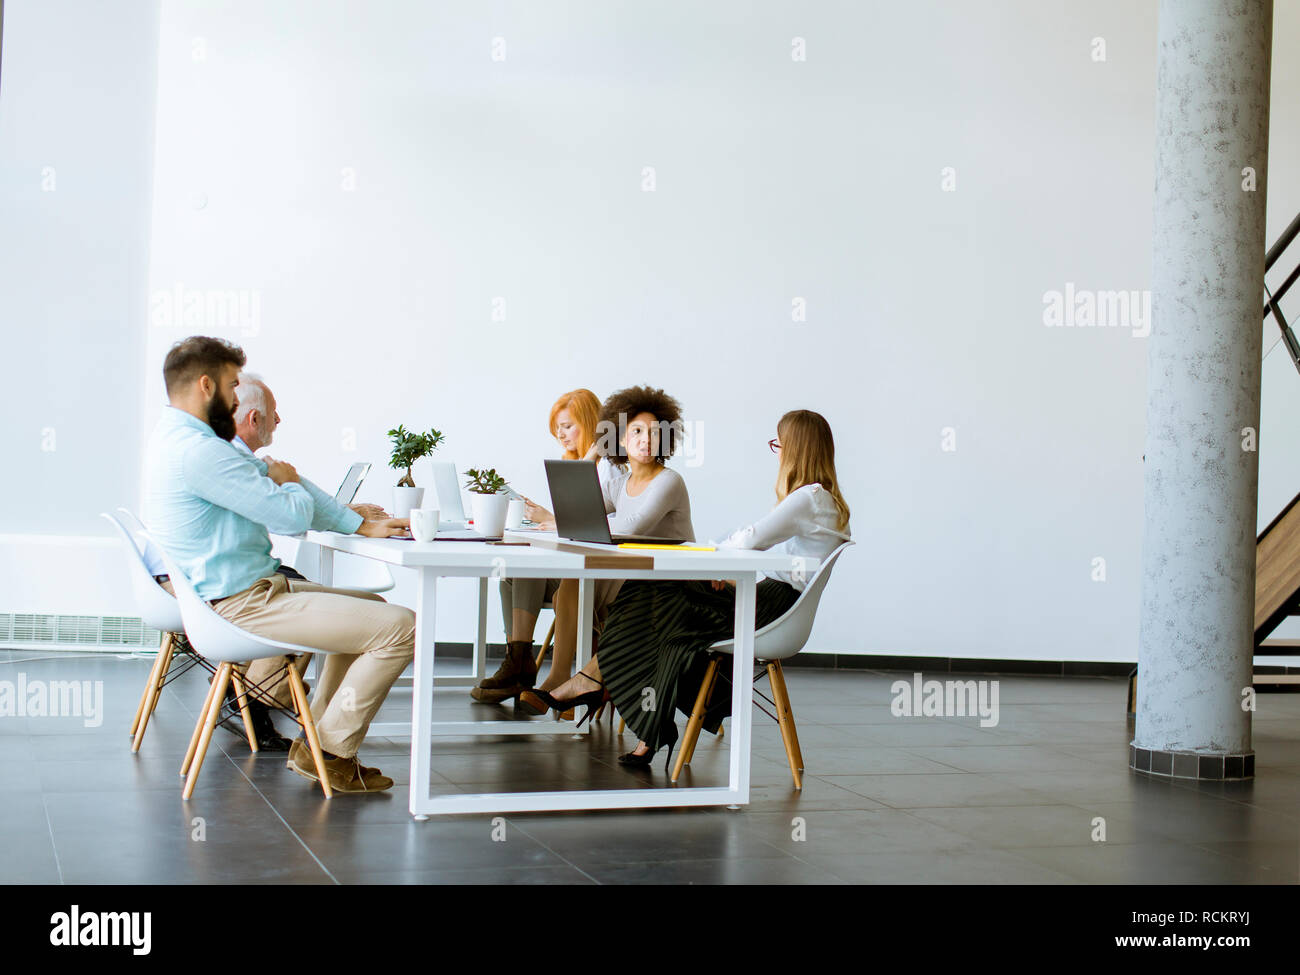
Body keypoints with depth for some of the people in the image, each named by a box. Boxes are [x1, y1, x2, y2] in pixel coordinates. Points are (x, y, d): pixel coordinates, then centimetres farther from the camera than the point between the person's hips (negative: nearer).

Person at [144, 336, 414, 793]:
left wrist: (362, 525, 12)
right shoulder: (198, 451, -21)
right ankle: (331, 753, 1)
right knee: (401, 626, -13)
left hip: (252, 589, 11)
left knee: (371, 607, 26)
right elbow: (293, 514, -20)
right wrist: (287, 481, 4)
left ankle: (315, 739, 23)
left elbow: (280, 478, 15)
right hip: (242, 604, -11)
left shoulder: (180, 438, 15)